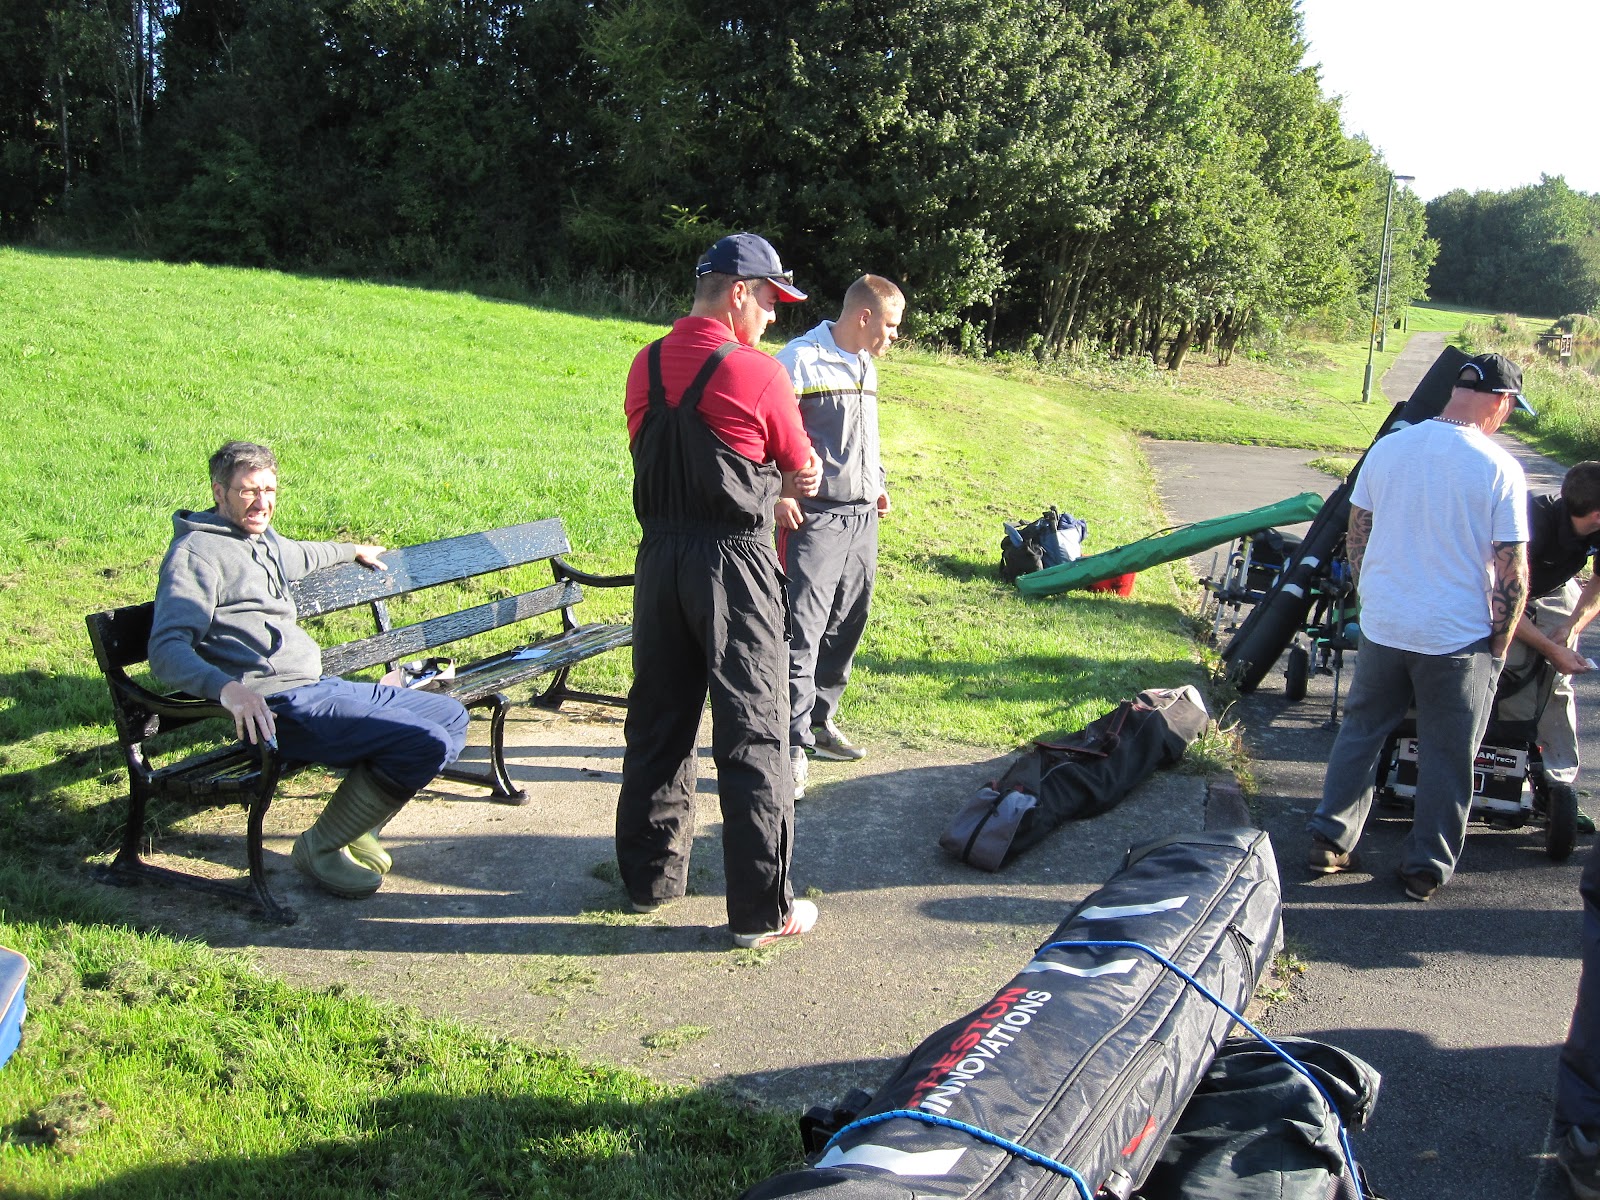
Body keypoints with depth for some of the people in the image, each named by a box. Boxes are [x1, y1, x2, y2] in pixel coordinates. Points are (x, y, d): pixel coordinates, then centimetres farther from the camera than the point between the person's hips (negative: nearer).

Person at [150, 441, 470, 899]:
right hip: (275, 707, -10)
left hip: (320, 687, 10)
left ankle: (352, 826, 12)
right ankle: (320, 846, -5)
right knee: (423, 741, -24)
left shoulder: (263, 540, 20)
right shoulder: (196, 552, -9)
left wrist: (352, 550, 61)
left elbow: (301, 555, 46)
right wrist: (226, 687, -39)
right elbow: (166, 648, -22)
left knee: (451, 716, 13)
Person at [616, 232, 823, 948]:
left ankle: (650, 875, 28)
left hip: (659, 557, 6)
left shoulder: (645, 366, 6)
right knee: (752, 733, 1)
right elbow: (802, 474, -1)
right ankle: (762, 909, 7)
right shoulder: (757, 373, -12)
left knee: (658, 720, 16)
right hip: (734, 562, -6)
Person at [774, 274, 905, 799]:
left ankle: (820, 721, 28)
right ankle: (792, 746, -6)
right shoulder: (800, 359, -11)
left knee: (846, 625, 14)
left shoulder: (866, 366, 16)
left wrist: (878, 482, 22)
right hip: (813, 517, -8)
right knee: (801, 630, -10)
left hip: (862, 516, 9)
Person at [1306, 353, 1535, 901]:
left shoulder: (1388, 448, -1)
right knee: (1447, 756, 11)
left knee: (1360, 732, 18)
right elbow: (1512, 573, -11)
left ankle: (1329, 840, 22)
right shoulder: (1499, 469, -13)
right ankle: (1427, 866, 21)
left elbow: (1355, 538, 7)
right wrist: (1499, 646, 0)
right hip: (1459, 639, -3)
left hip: (1381, 628, 4)